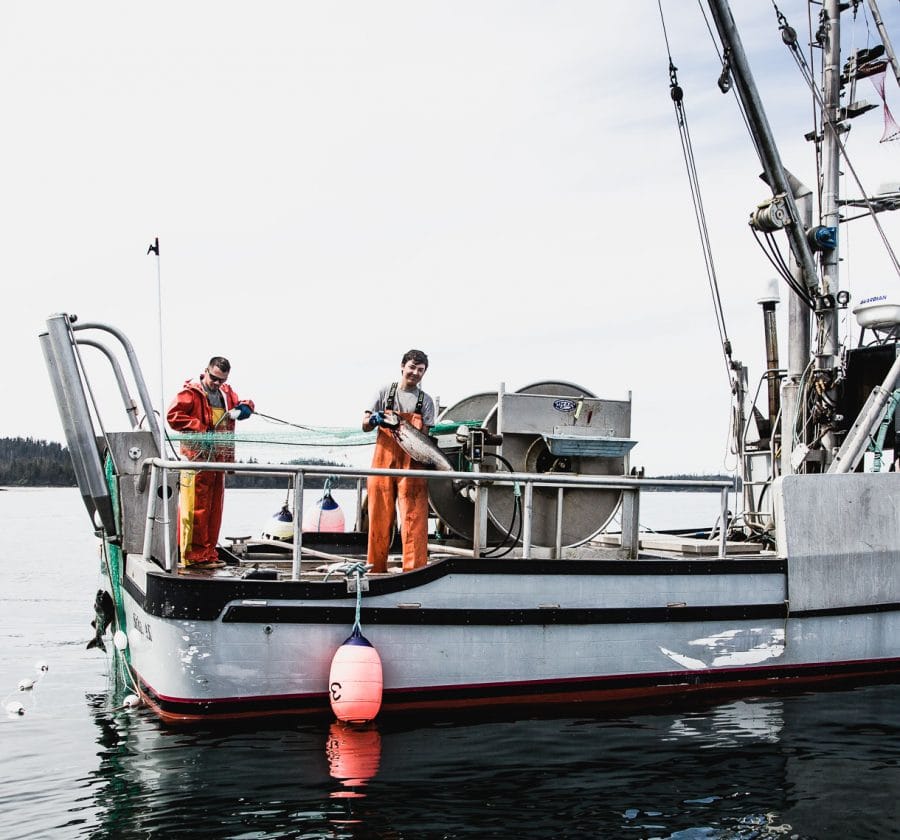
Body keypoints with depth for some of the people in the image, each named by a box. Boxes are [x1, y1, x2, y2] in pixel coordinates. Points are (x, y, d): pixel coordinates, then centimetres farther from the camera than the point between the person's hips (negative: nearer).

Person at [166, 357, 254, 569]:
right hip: (197, 458, -8)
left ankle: (208, 554, 19)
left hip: (219, 459, 8)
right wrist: (201, 430, -19)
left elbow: (242, 404, 29)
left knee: (215, 509, 11)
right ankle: (194, 556, -2)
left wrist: (244, 407, 3)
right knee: (196, 509, -7)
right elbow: (173, 415, -14)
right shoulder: (191, 392, -5)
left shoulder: (226, 393, 17)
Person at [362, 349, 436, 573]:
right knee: (379, 517, 2)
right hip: (383, 461, 0)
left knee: (413, 518, -9)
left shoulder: (425, 401, 10)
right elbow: (365, 426, 7)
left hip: (412, 465, 0)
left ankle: (413, 570, -9)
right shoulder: (385, 392, 9)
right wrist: (374, 420, -15)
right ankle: (376, 569, 10)